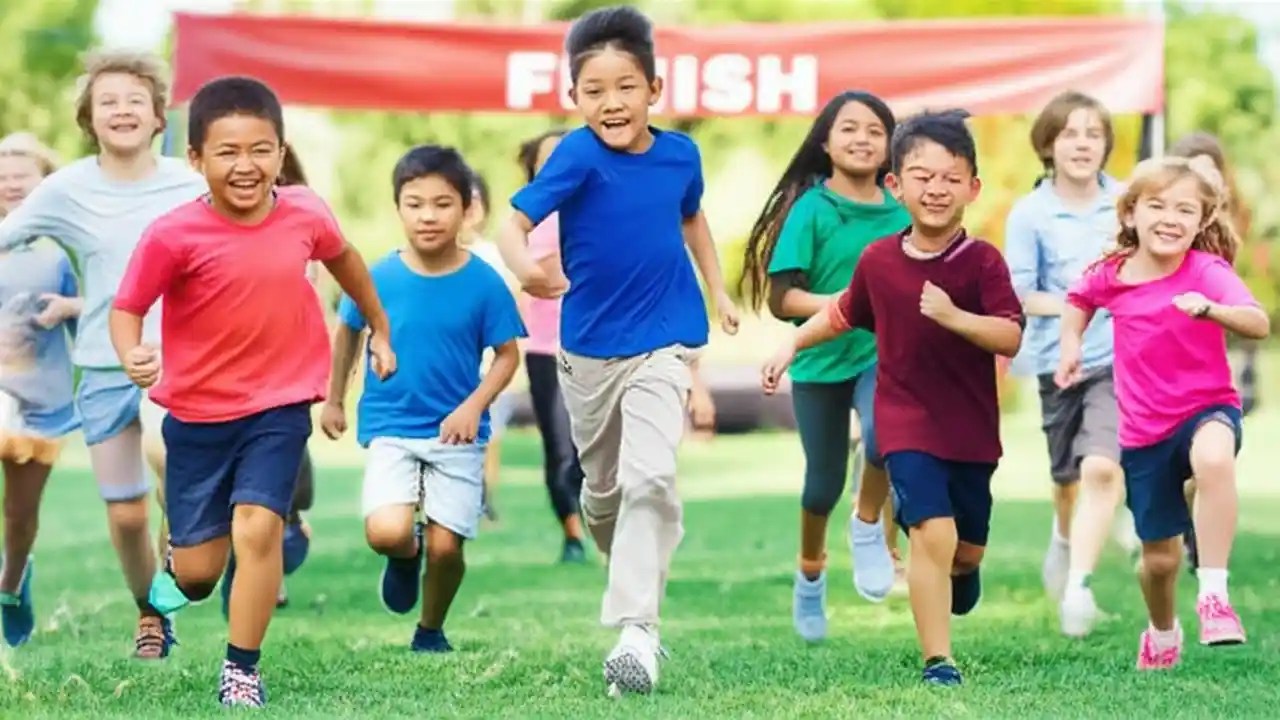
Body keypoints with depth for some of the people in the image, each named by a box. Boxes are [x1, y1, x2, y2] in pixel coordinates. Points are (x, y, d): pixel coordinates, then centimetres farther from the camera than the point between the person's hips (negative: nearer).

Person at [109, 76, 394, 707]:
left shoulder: (305, 214, -9)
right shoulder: (173, 235, -20)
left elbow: (343, 258, 13)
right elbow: (126, 308, -11)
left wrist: (379, 328, 26)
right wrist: (131, 355, -34)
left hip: (280, 405, 1)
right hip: (197, 412, -1)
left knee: (258, 528, -17)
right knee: (199, 568, 5)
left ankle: (242, 669, 1)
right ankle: (175, 573, 44)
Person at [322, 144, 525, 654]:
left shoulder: (483, 283, -8)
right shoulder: (379, 279, -5)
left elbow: (507, 355, -1)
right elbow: (348, 333, 13)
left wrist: (473, 407, -15)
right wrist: (334, 401, 20)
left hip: (457, 435, 0)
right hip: (390, 428, 0)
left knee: (444, 546, -2)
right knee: (386, 532, -20)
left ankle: (431, 631, 28)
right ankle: (405, 555, 18)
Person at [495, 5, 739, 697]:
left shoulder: (679, 153, -4)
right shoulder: (577, 156, -16)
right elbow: (515, 223, -27)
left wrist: (716, 290, 17)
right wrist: (523, 265, -47)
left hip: (662, 342, 0)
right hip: (589, 347, 0)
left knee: (650, 477, -19)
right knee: (603, 490, 16)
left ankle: (636, 628, -20)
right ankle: (632, 574, 44)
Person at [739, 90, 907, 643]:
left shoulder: (901, 213, 0)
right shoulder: (811, 210, -10)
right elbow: (781, 298, -15)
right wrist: (835, 304, -29)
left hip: (883, 354, 1)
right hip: (820, 359, -1)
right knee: (825, 481, 11)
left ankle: (868, 526, -1)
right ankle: (811, 573, 41)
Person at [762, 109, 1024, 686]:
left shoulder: (982, 261, -11)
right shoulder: (879, 260, -3)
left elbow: (1011, 337, -20)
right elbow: (846, 312, 17)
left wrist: (953, 316, -33)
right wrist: (792, 345, 16)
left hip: (971, 428, 1)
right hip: (907, 424, -1)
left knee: (967, 549, 13)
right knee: (932, 533, -17)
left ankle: (957, 573, 52)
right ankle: (938, 660, -10)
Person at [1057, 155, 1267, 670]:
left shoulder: (1207, 271, -15)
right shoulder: (1113, 275, -3)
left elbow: (1259, 324, -32)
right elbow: (1078, 300, 22)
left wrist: (1208, 309, -49)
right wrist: (1071, 343, 5)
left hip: (1207, 407, -4)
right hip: (1143, 431, 4)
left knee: (1213, 458, -42)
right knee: (1160, 556, 11)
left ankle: (1214, 593, -33)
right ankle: (1163, 631, 44)